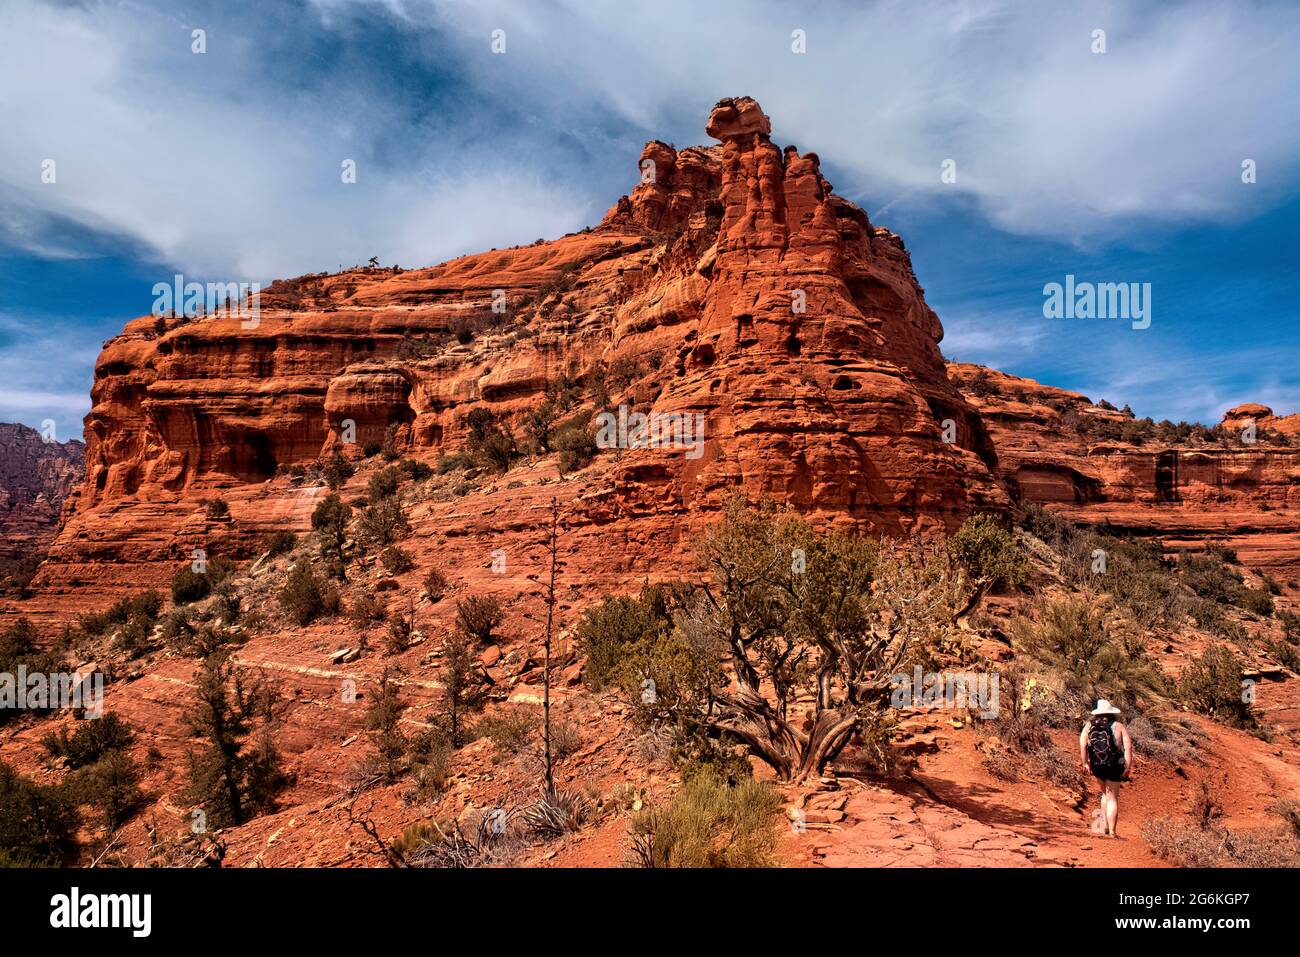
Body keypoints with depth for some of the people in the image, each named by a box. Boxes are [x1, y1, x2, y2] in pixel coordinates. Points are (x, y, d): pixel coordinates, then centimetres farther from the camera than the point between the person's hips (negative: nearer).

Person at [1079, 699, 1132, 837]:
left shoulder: (1089, 726, 1)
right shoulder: (1119, 726, -3)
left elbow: (1082, 745, -9)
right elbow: (1128, 747, -13)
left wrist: (1085, 763, -2)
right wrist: (1128, 768, -11)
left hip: (1096, 767, 2)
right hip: (1114, 767, -2)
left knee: (1105, 793, 25)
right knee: (1112, 798, 9)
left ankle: (1106, 826, 26)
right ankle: (1112, 831, 9)